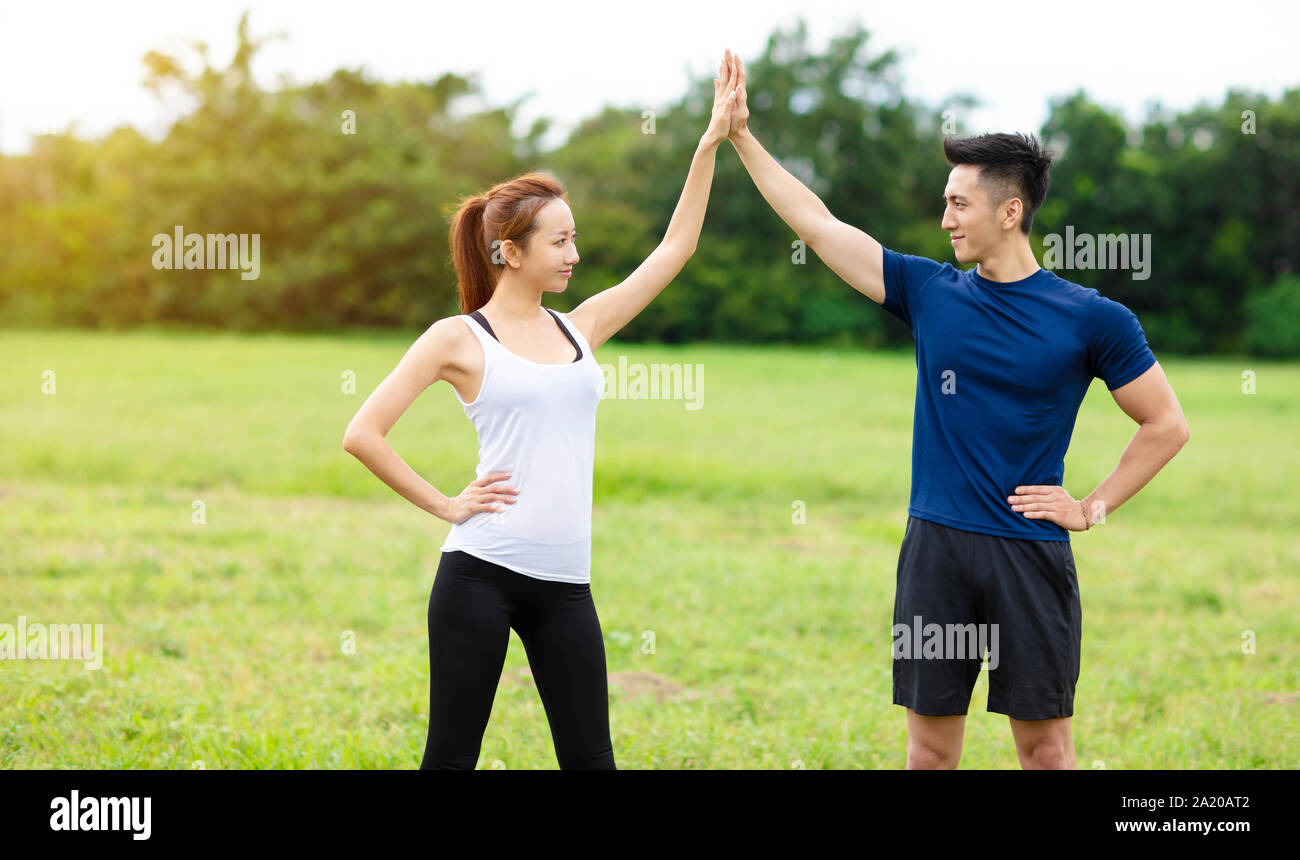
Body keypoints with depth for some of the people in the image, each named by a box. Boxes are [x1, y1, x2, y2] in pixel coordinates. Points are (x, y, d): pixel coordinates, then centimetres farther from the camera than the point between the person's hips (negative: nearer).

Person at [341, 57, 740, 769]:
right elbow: (362, 435, -4)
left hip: (564, 583, 5)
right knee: (450, 757, 1)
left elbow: (674, 249, 16)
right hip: (480, 571, -5)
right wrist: (444, 505, -4)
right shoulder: (458, 338, -1)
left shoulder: (578, 329, 13)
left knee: (590, 759, 6)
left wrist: (711, 143, 13)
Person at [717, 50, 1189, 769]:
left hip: (1031, 553, -3)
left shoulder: (1092, 319, -3)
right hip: (935, 547, 3)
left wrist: (1093, 508, -1)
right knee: (930, 741, 7)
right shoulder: (929, 293, 5)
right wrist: (741, 136, 7)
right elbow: (816, 222, 7)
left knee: (1045, 745, 2)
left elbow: (1167, 425, 5)